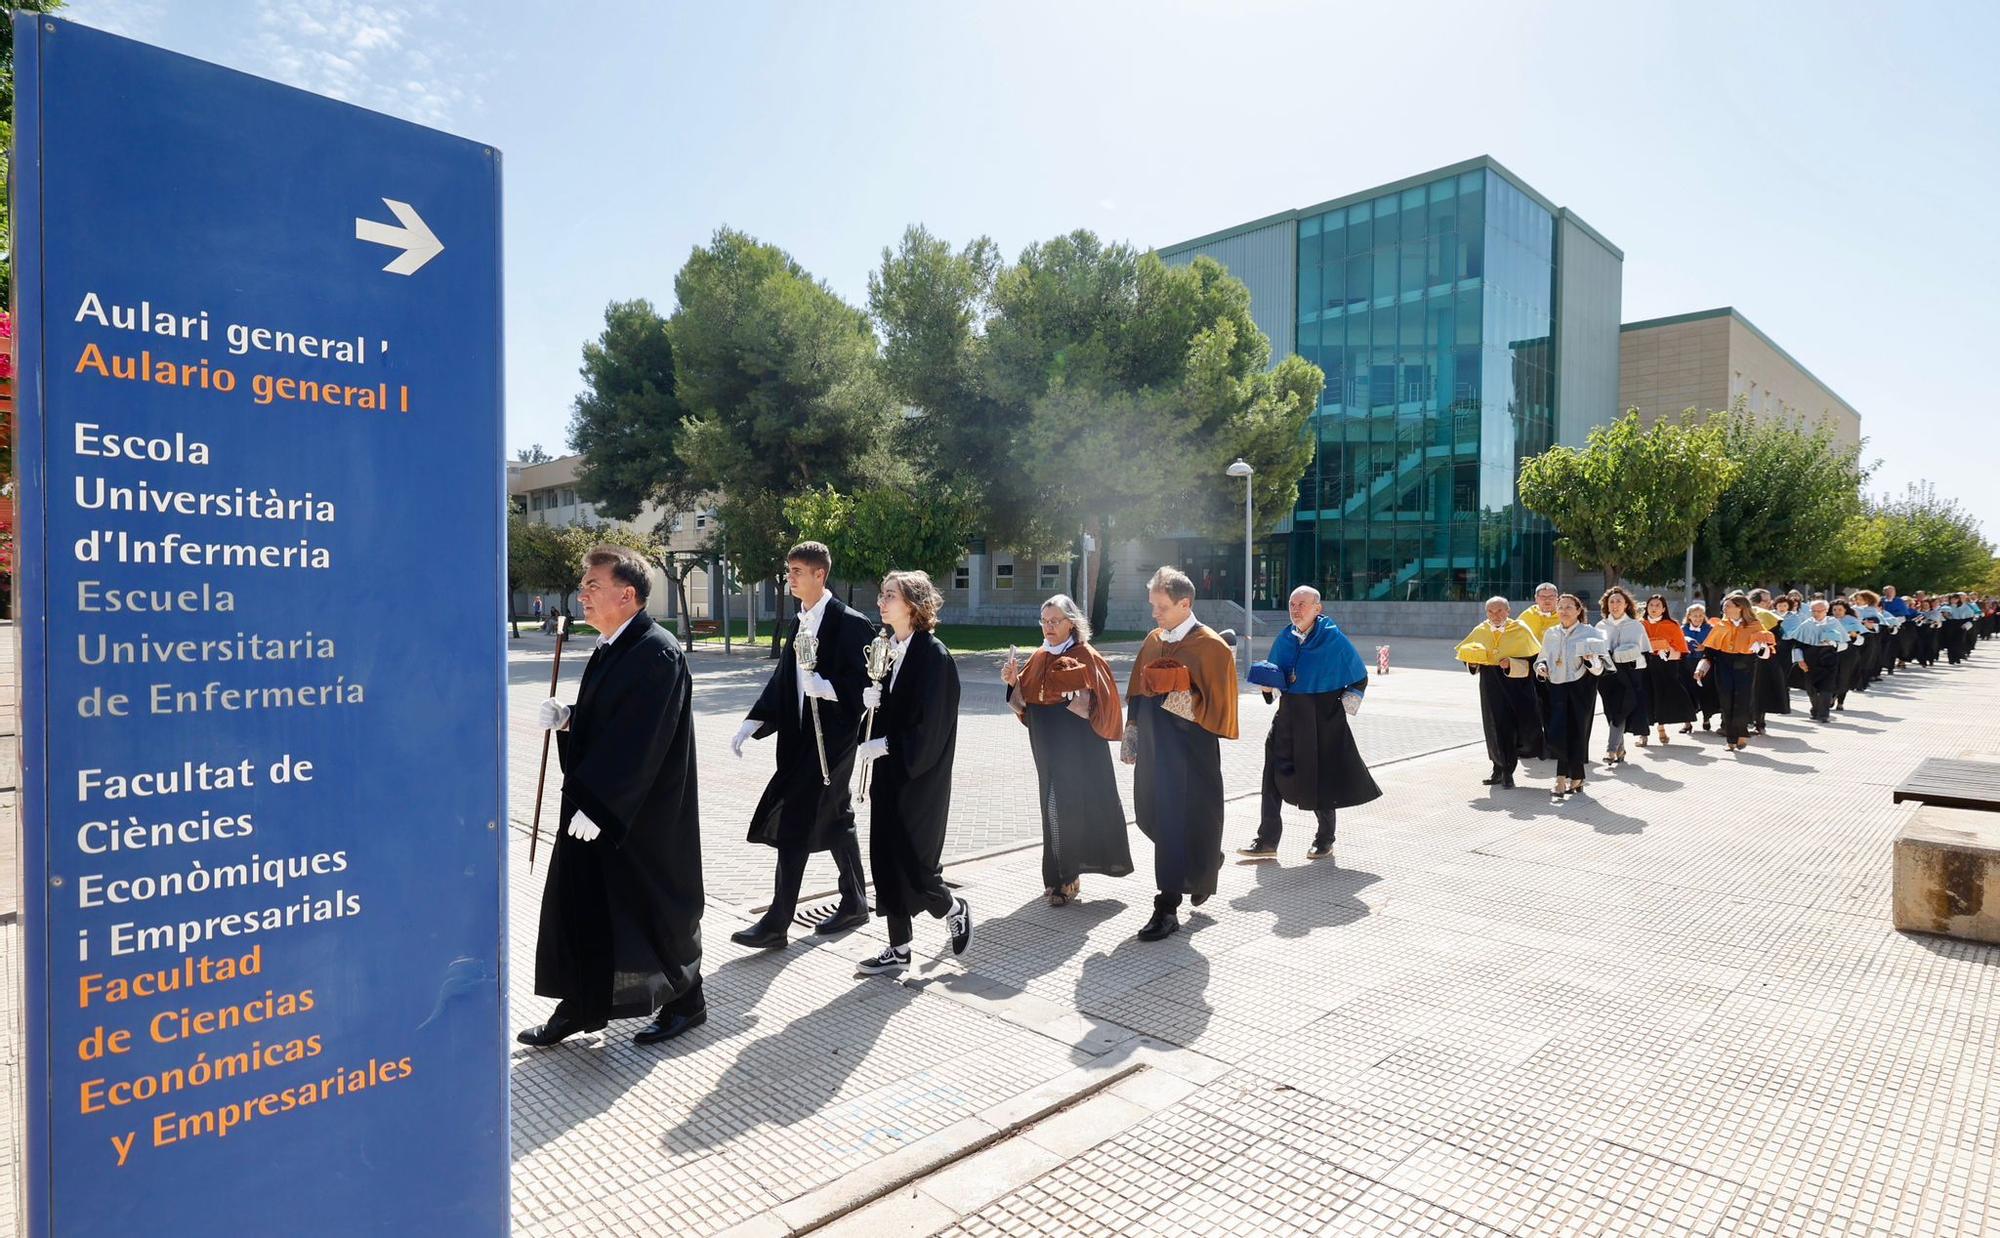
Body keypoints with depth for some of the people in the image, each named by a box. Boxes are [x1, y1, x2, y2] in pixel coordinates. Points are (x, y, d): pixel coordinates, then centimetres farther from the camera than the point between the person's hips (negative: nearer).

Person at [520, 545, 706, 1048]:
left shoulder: (658, 653, -21)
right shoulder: (610, 649, 9)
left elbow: (639, 741, -24)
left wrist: (596, 805, -22)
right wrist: (567, 719, -3)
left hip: (644, 817, -9)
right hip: (596, 805, 9)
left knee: (656, 910, 7)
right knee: (579, 906, 13)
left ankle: (685, 1003, 28)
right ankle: (581, 1006, 30)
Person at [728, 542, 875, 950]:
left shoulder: (850, 624, -13)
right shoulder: (799, 623, 12)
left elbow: (862, 683, -16)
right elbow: (781, 679, 12)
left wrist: (825, 687, -30)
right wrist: (752, 722, 3)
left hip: (831, 740, -8)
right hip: (802, 738, 8)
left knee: (795, 825, -7)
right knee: (835, 821, 17)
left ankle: (777, 923, 1)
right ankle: (855, 904, 30)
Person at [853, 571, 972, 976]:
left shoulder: (933, 655, -16)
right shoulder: (891, 649, 8)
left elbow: (931, 724, -19)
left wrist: (885, 745, -16)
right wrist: (873, 700, -6)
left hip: (918, 776, -8)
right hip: (889, 772, 8)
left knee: (913, 862, 1)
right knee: (886, 859, 9)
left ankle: (954, 909, 30)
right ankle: (899, 948, 20)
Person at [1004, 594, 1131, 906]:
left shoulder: (1086, 657, -8)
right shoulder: (1038, 658, 9)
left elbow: (1093, 707, -11)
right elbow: (1023, 706, 10)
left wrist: (1072, 698, -26)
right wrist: (1013, 682, -7)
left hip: (1078, 750, -5)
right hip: (1048, 749, 6)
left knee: (1070, 807, -3)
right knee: (1053, 809, 10)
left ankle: (1066, 878, 8)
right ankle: (1060, 877, 20)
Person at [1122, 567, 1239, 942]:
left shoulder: (1212, 647, -10)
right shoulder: (1153, 641, 9)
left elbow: (1218, 703, -11)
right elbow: (1137, 692, 15)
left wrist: (1188, 704, -27)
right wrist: (1131, 737, 13)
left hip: (1189, 750, -7)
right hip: (1153, 746, 7)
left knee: (1176, 824, -3)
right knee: (1151, 817, 15)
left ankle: (1167, 909, 8)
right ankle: (1204, 863, 42)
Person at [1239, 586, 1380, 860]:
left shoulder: (1333, 639, -8)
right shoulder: (1285, 638, 5)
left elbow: (1360, 678, 0)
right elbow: (1274, 673, 18)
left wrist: (1346, 704, -8)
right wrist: (1269, 685, -3)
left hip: (1323, 721, -4)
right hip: (1289, 717, 4)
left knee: (1321, 780, 6)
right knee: (1274, 776, -2)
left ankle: (1325, 840, 25)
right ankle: (1267, 841, 3)